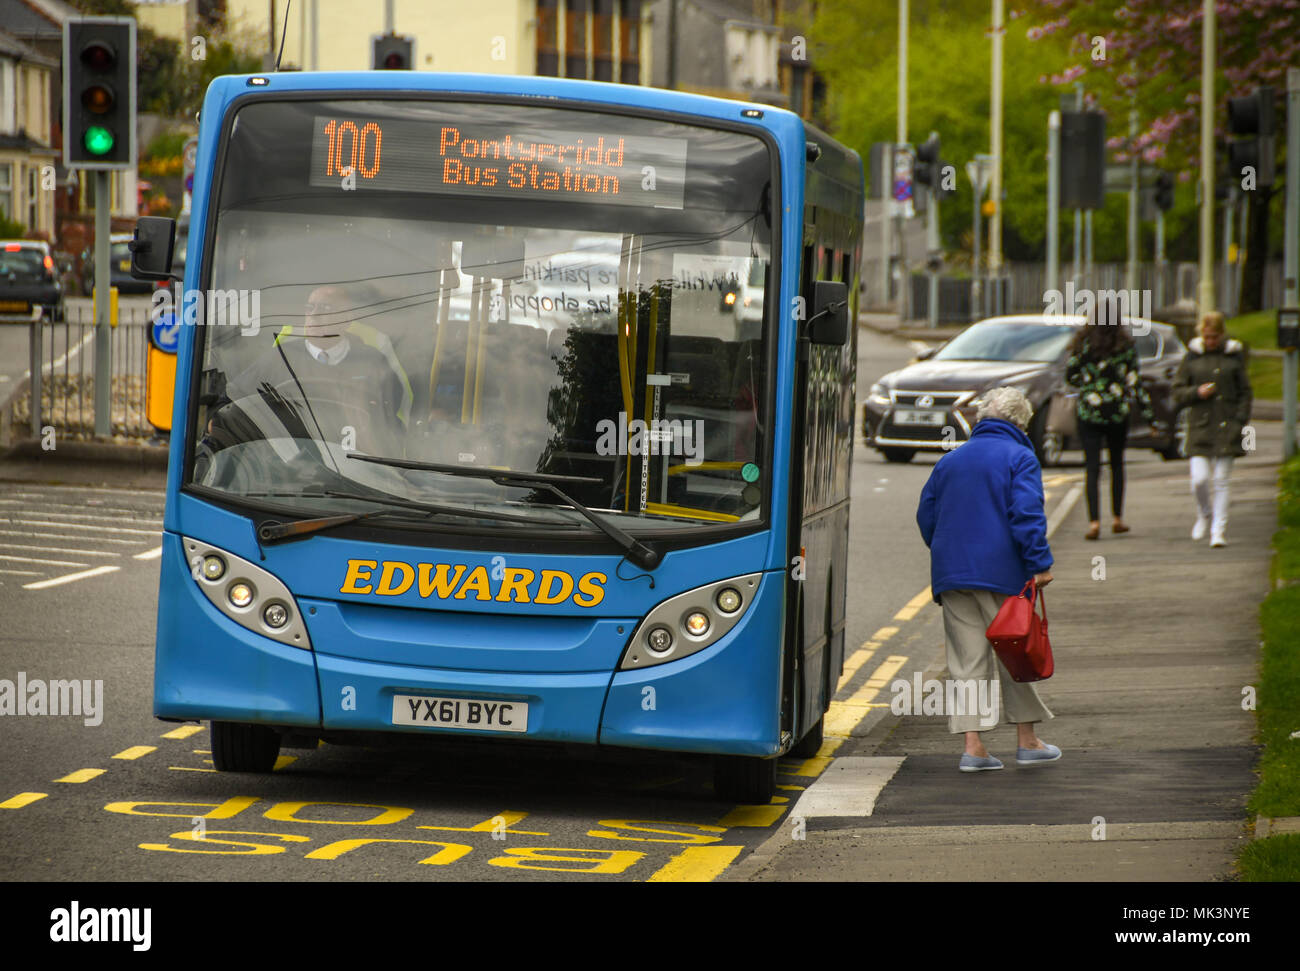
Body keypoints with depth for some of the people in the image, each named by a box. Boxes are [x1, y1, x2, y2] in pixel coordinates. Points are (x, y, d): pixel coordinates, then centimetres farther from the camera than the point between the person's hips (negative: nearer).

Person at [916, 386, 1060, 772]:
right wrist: (1040, 563, -14)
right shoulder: (1019, 458, -3)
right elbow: (1026, 513, -15)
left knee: (967, 660, 4)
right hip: (1002, 574, -4)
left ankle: (972, 744, -4)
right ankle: (1027, 740, 15)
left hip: (951, 575, 4)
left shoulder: (949, 461, 15)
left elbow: (926, 515, 18)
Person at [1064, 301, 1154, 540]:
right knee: (1117, 464, 18)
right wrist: (1148, 412, 1)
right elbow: (1134, 381, -4)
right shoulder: (1126, 345, -5)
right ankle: (1117, 518, 21)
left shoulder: (1083, 343, -6)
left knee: (1092, 467, -1)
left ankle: (1094, 521, -13)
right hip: (1117, 411, 1)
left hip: (1088, 410, -1)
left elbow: (1069, 375, 1)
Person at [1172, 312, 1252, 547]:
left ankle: (1219, 531, 6)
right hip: (1200, 428, 0)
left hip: (1226, 428, 0)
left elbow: (1244, 393, 8)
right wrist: (1196, 393, -12)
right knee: (1199, 479, -9)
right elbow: (1178, 393, 8)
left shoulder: (1234, 357, 3)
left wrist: (1240, 422, -2)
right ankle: (1204, 515, 21)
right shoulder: (1192, 358, 5)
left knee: (1221, 481, 0)